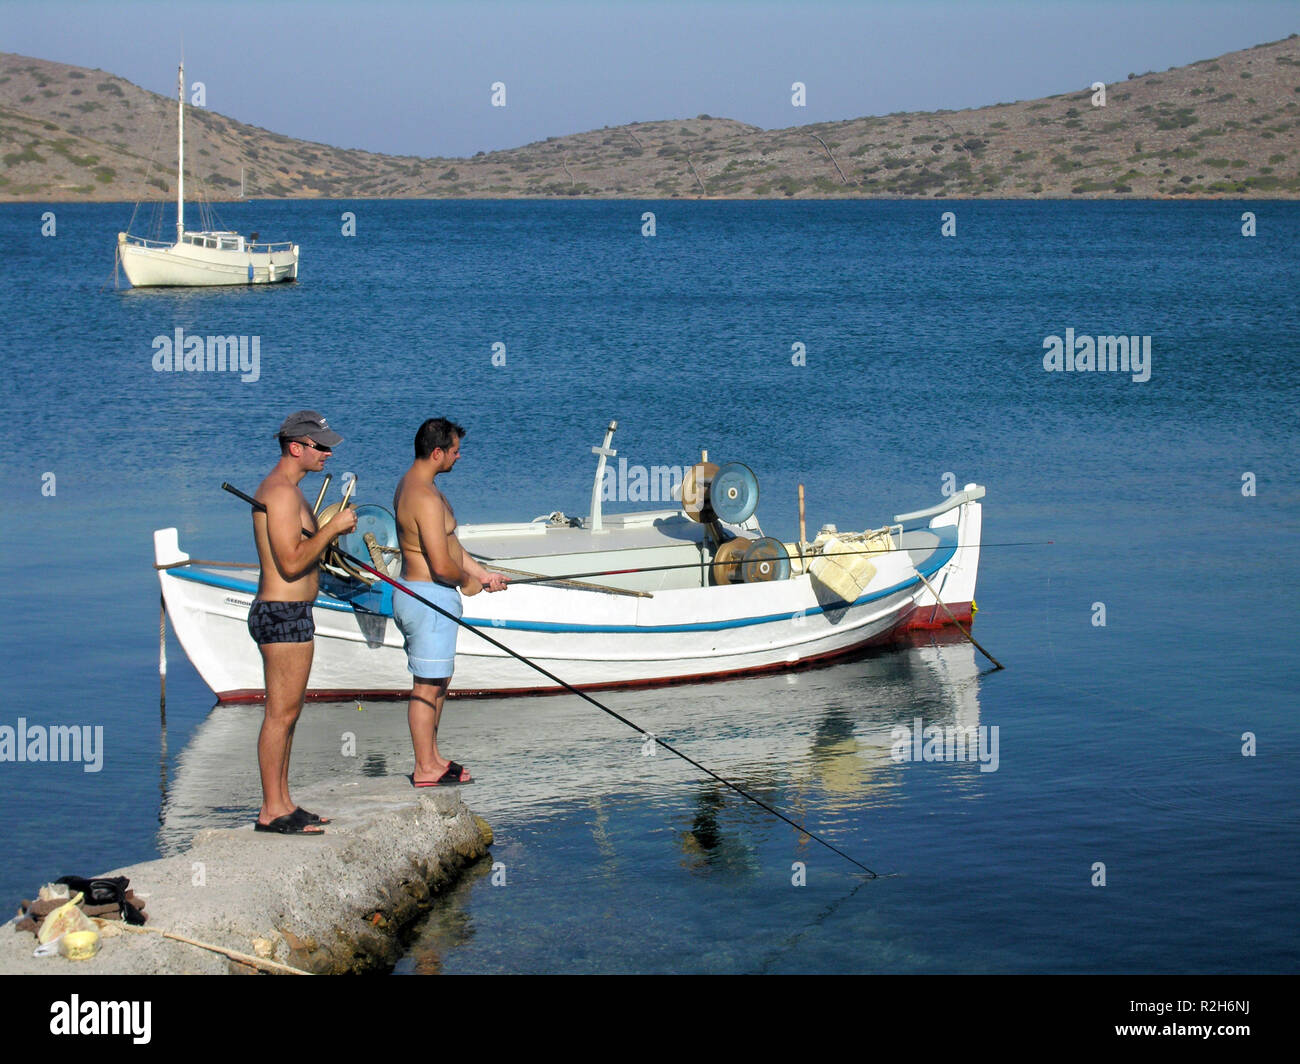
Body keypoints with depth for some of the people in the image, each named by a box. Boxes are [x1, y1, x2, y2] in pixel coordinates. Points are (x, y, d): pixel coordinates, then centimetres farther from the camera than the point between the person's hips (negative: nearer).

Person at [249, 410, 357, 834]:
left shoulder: (283, 489, 18)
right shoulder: (282, 492, -17)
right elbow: (291, 563, -22)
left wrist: (331, 531, 14)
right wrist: (333, 528, -16)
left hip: (286, 614, 11)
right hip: (284, 614, -11)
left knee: (286, 713, 13)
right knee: (281, 713, -8)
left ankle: (282, 803, 19)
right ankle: (272, 811, -5)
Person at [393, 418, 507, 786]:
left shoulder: (411, 485, 12)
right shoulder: (426, 497, -23)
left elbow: (447, 543, 21)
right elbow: (442, 565, -25)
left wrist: (483, 573, 21)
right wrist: (466, 581, -6)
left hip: (418, 595, 11)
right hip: (429, 597, -11)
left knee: (437, 680, 19)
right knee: (427, 685, -4)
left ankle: (432, 758, 27)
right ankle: (425, 769, 3)